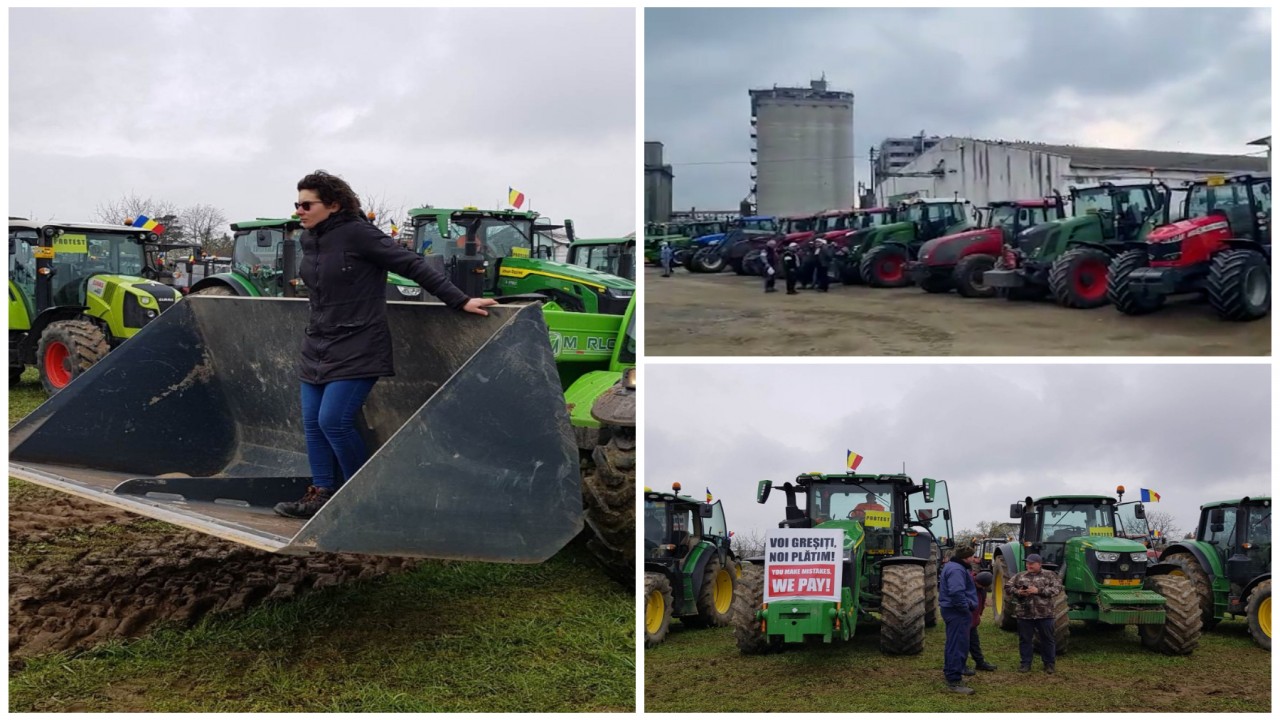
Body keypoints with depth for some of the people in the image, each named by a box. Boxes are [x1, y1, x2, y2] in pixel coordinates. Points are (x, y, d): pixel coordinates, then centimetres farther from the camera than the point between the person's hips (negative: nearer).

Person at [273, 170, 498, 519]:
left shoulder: (358, 234, -14)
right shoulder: (310, 240, 9)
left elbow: (413, 266, -15)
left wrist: (460, 301, -18)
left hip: (356, 349, -8)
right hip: (317, 347, 8)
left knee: (334, 421, -14)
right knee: (313, 423, 7)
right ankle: (321, 494, 17)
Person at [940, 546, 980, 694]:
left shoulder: (953, 566, 15)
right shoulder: (956, 570, -21)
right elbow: (956, 592, -32)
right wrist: (966, 608, -20)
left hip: (952, 609, 11)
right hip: (957, 611, -11)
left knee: (953, 644, 22)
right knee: (959, 646, -10)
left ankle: (950, 673, 34)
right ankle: (954, 681, -11)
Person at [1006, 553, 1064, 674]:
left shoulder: (1049, 575, 1)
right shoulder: (1020, 576, 9)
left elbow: (1057, 588, -11)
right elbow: (1008, 587, 9)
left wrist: (1039, 590, -18)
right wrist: (1017, 592, -12)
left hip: (1044, 614, -2)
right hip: (1024, 614, 2)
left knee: (1047, 639, 7)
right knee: (1024, 639, 8)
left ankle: (1049, 663, 19)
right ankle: (1026, 663, 18)